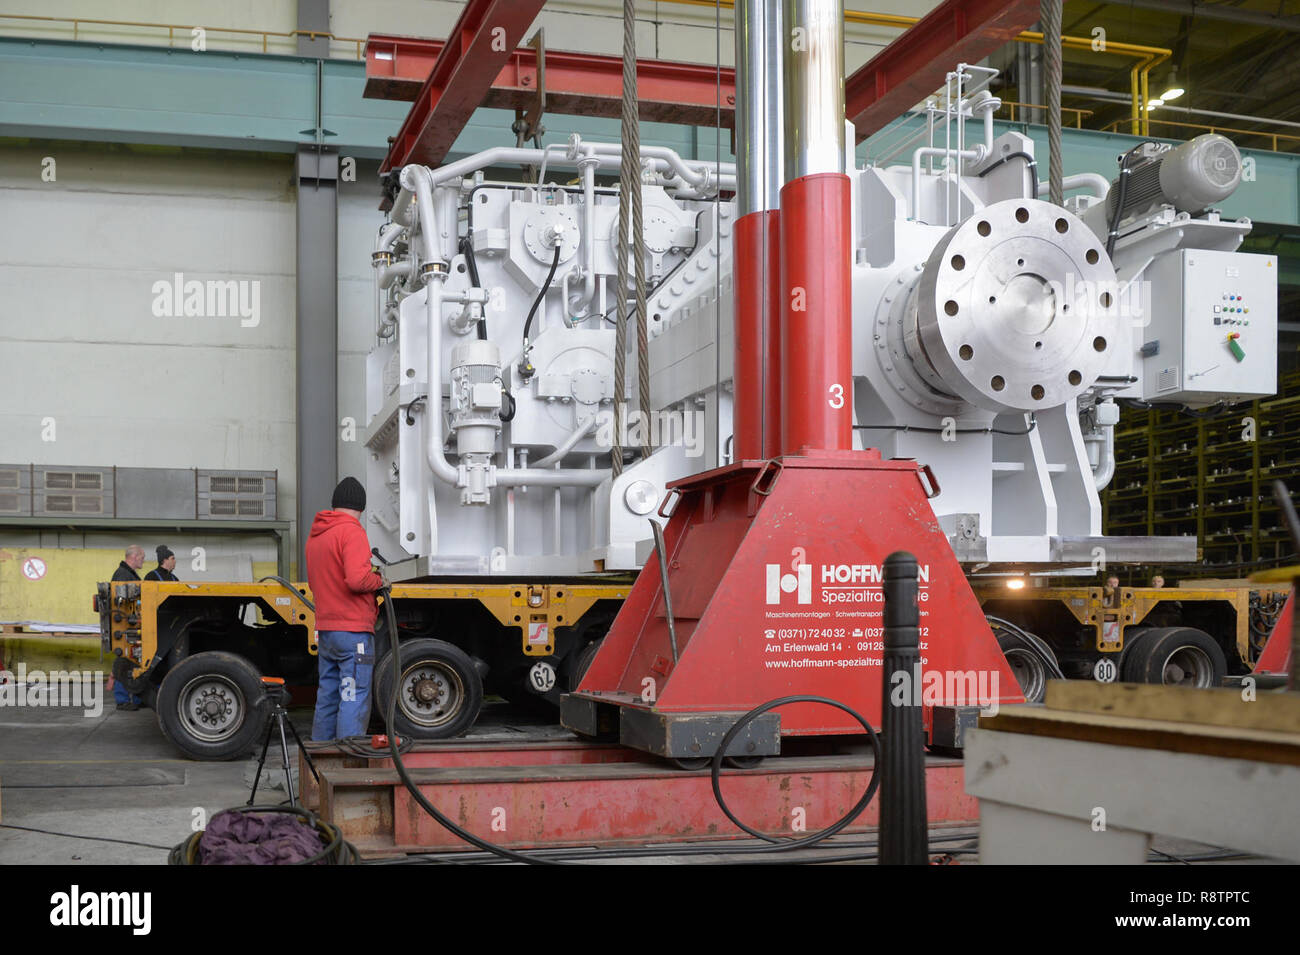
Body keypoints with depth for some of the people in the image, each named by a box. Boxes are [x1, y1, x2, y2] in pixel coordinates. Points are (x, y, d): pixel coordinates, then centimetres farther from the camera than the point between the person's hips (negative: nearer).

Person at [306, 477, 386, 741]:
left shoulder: (314, 535, 15)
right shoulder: (352, 532, -13)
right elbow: (357, 579, -24)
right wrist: (379, 579, -7)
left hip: (324, 630, 9)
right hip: (354, 631, -8)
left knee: (327, 699, 15)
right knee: (354, 701, -6)